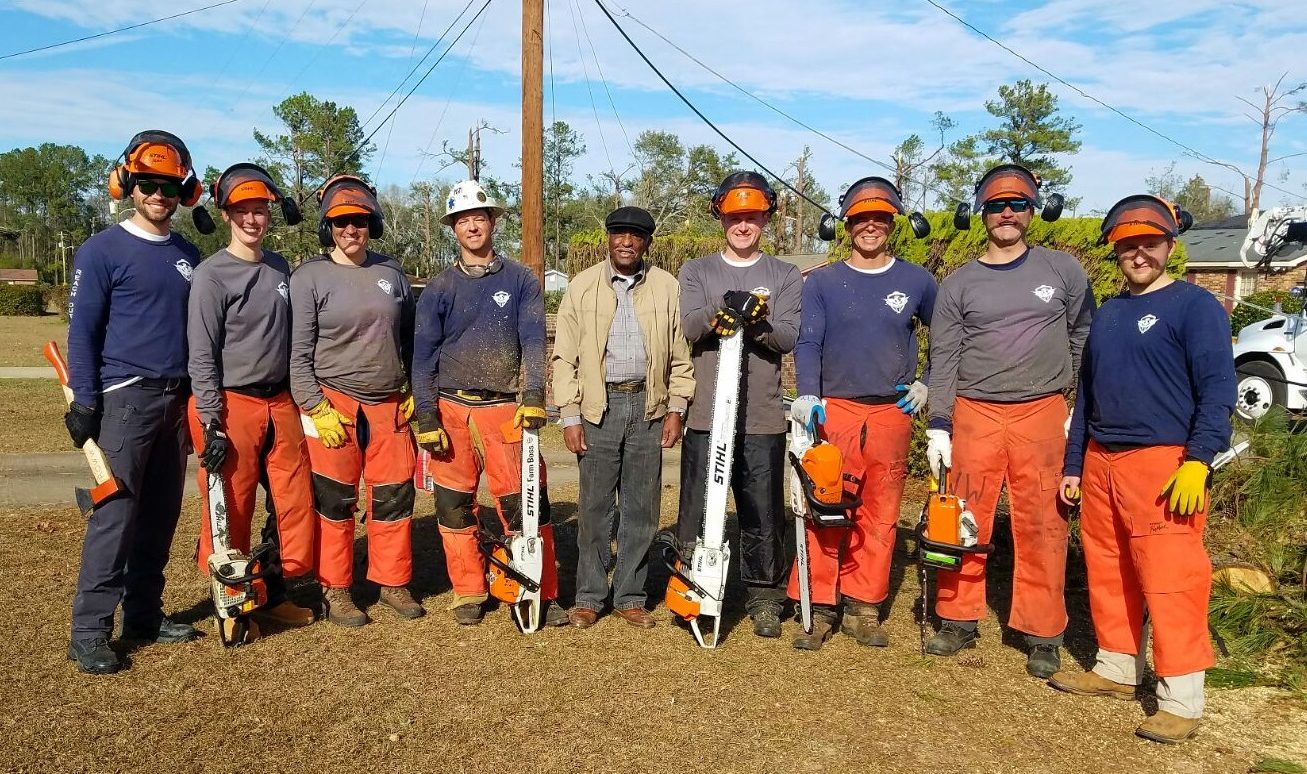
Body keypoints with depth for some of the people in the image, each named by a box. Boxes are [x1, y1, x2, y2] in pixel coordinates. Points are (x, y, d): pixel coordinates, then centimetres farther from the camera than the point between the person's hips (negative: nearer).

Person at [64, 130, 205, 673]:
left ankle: (144, 616, 21)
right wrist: (83, 404, -11)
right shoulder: (102, 251, -3)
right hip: (126, 399, -6)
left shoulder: (188, 256, 13)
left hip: (177, 400, 6)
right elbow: (82, 332, -6)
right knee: (115, 515, -7)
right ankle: (90, 632, 2)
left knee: (162, 515, 10)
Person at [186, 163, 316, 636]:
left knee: (295, 503, 7)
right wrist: (211, 425, -14)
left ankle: (273, 594, 22)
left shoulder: (280, 268, 12)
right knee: (232, 511, 1)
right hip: (231, 406, -6)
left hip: (280, 403, 6)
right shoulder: (211, 275, -7)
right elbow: (202, 356, -10)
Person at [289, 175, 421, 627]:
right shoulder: (309, 277, -4)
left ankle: (393, 582, 23)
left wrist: (411, 392, 11)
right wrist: (317, 410, -12)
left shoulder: (392, 273, 10)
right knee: (335, 501, 3)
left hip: (389, 406, 4)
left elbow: (408, 338, 17)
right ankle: (335, 590, 18)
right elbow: (298, 354, -6)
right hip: (334, 404, -4)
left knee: (395, 497, 7)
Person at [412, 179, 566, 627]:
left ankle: (541, 594, 8)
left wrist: (534, 396, -18)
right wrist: (426, 417, -3)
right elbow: (424, 355, 5)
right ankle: (469, 593, 22)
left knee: (525, 503, -4)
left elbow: (533, 340, -5)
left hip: (505, 409, -2)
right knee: (454, 505, 7)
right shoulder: (439, 289, 7)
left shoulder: (520, 280, 5)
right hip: (450, 409, 2)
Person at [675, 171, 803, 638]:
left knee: (763, 515, 5)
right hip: (706, 413, 0)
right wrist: (721, 310, -28)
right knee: (696, 510, 4)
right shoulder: (697, 272, 12)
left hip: (763, 417, 0)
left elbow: (789, 337, -4)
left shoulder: (785, 276, 11)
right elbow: (690, 327, -7)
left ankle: (764, 599, 19)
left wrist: (759, 323, -25)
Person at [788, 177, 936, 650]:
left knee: (880, 518, 5)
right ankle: (820, 609, 6)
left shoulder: (916, 281, 10)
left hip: (891, 415, 2)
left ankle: (863, 609, 16)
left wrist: (927, 384, 8)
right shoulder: (822, 283, 7)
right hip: (833, 411, -1)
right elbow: (808, 344, -4)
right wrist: (807, 396, -20)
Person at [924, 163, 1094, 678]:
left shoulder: (1063, 270, 7)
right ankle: (958, 620, 17)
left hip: (1042, 413, 0)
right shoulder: (958, 285, 7)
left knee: (1041, 524, 1)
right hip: (974, 413, 1)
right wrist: (937, 427, -3)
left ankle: (1043, 634, 13)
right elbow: (943, 359, 3)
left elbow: (1085, 337, 13)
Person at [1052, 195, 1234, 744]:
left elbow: (1217, 387, -11)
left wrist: (1197, 461, -21)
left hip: (1163, 464, -7)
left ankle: (1182, 700, 4)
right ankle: (1116, 669, 27)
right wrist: (1072, 465, 16)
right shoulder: (1107, 313, 16)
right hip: (1100, 463, 7)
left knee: (1170, 578, -6)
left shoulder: (1194, 305, -3)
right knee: (1107, 573, 13)